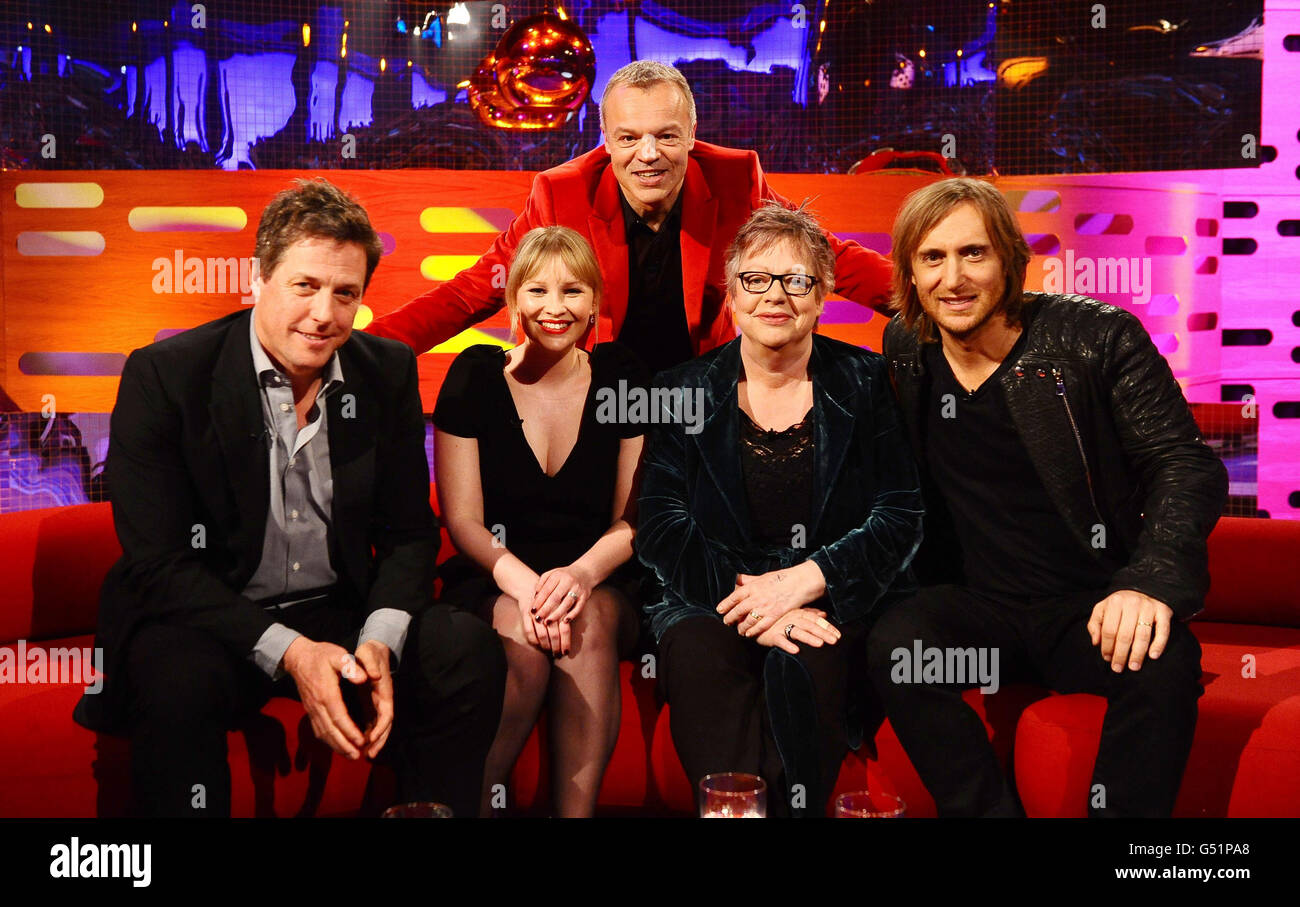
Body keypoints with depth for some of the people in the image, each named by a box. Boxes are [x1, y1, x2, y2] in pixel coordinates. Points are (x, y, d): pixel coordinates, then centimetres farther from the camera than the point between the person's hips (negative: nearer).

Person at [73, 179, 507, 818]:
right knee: (178, 681, -35)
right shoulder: (163, 375, -10)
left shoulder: (389, 373, 0)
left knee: (470, 653, -20)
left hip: (341, 612, 4)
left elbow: (409, 533, 4)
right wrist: (287, 652, -25)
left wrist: (380, 641, -16)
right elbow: (155, 565, -13)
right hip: (206, 621, -3)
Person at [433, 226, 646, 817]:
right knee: (520, 632, -34)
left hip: (599, 583, 1)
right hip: (493, 582, -1)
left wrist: (582, 573, -18)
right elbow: (463, 519, -1)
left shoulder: (621, 379, 4)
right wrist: (519, 578, -21)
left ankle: (576, 812, -26)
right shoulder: (476, 375, 1)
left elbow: (632, 518, 3)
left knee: (588, 619, -33)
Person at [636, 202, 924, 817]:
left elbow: (900, 515, 1)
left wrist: (808, 579, -16)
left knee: (804, 665, -33)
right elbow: (657, 527, -1)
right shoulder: (684, 391, 8)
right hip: (711, 600, 1)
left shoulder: (865, 383, 7)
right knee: (697, 653, -32)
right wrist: (753, 602, -17)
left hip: (835, 601, 0)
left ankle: (798, 806, -17)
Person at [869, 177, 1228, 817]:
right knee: (895, 645, -29)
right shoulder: (904, 348, 5)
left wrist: (1152, 580, -26)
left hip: (1092, 607, -2)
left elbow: (1185, 465, -8)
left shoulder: (1099, 337, -6)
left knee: (1163, 662, -33)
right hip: (977, 606, 2)